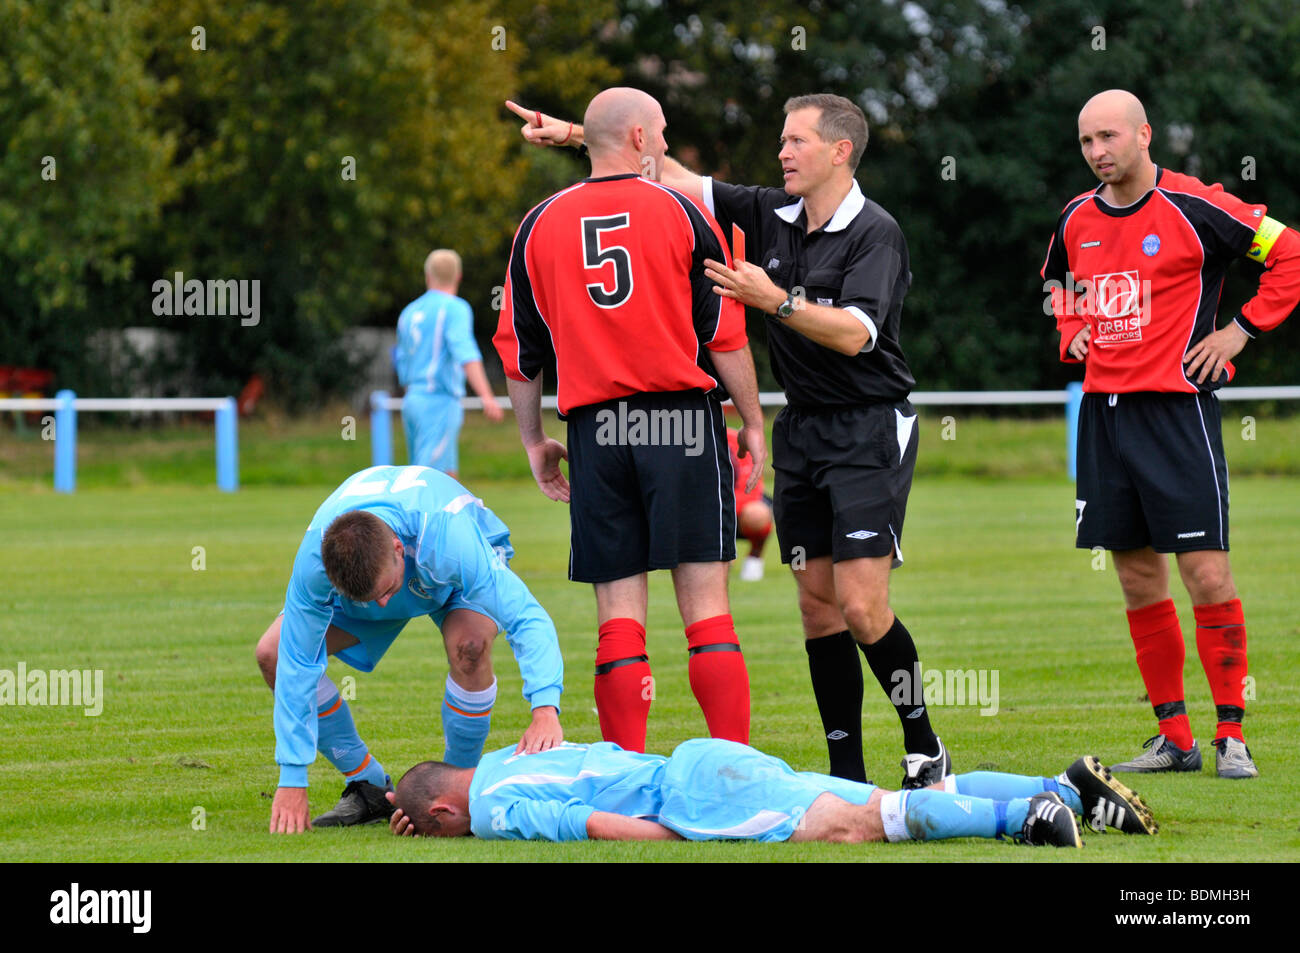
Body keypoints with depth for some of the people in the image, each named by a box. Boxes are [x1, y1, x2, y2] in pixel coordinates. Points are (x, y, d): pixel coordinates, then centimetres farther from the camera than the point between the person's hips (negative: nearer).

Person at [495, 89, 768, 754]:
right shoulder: (680, 214, 0)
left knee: (618, 613, 2)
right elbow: (725, 336, 0)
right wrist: (753, 424, 9)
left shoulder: (541, 225, 8)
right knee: (705, 603, -2)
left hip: (594, 427, 2)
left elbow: (519, 353, 11)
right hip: (683, 421, -2)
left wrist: (533, 442, 19)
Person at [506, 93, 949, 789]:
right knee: (817, 603, 3)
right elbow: (676, 177, 13)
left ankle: (924, 750, 3)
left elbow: (854, 333, -22)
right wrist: (580, 136, 10)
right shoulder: (772, 216, 8)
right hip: (801, 430, 7)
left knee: (861, 608, -13)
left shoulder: (875, 233, -11)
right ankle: (847, 774, 5)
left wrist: (777, 300, -30)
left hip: (870, 431, -7)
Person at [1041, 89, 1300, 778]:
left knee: (1206, 572, -9)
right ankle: (1173, 737, 13)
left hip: (1176, 405, -6)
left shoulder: (1194, 208, -9)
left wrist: (1243, 328, -7)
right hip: (1102, 406, 6)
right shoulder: (1076, 219, 10)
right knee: (1137, 577, 7)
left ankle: (1231, 735, -3)